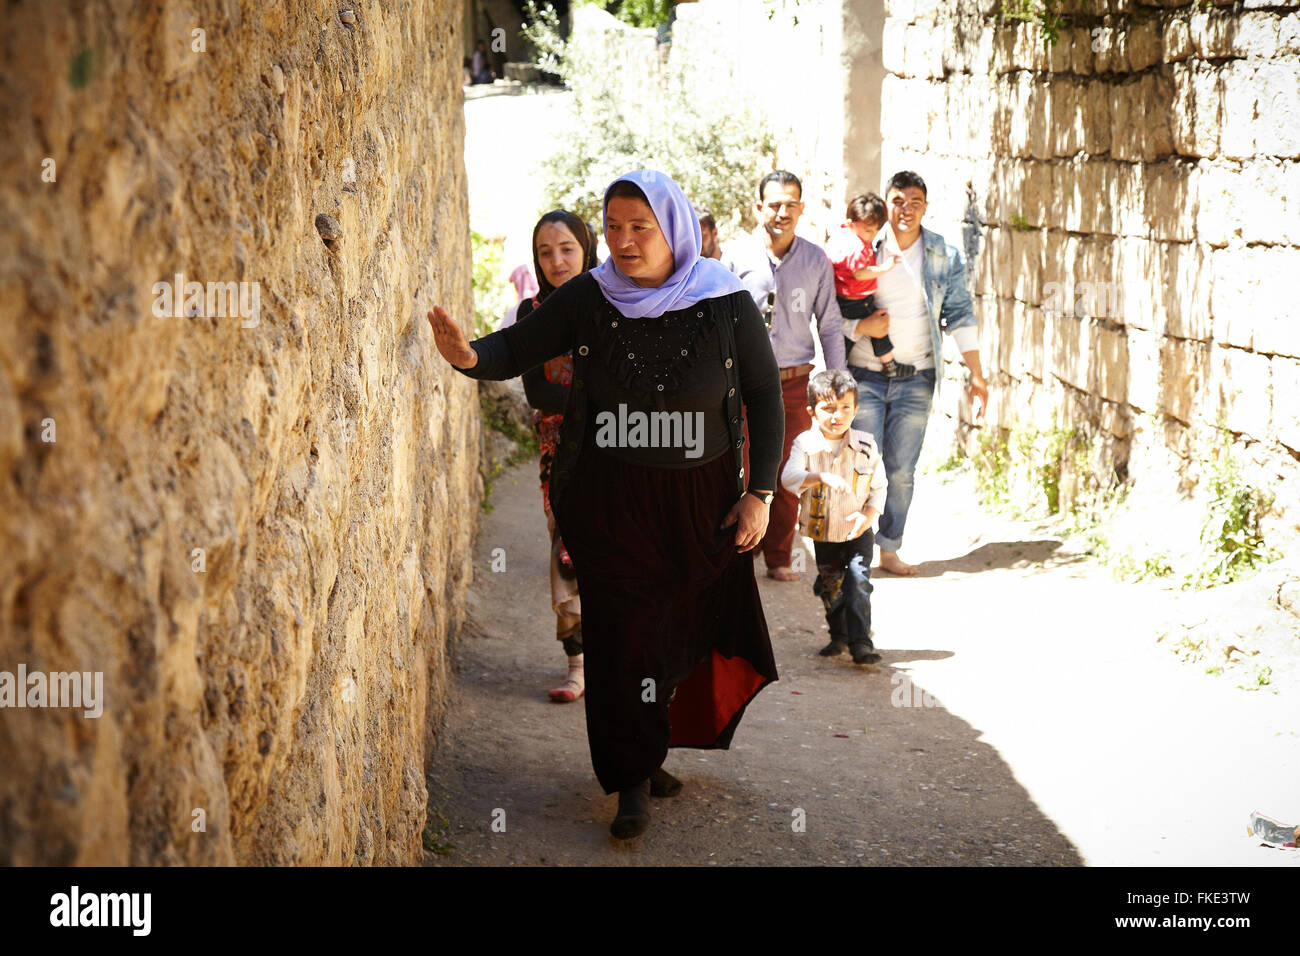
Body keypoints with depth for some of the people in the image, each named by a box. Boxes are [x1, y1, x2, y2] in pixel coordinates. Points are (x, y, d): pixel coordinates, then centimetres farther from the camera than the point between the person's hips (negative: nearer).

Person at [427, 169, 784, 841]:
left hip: (701, 500, 1)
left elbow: (765, 398, 0)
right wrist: (470, 357, -29)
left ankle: (646, 754, 29)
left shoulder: (727, 305, -8)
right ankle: (634, 780, 7)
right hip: (610, 501, -1)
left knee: (687, 628, 8)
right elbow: (516, 349, -5)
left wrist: (759, 493, -2)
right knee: (625, 633, -3)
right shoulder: (588, 299, -8)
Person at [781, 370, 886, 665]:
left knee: (858, 581, -15)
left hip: (858, 532, -1)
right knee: (830, 587, 14)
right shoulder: (805, 444, -11)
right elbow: (789, 477, -26)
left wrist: (869, 514, -16)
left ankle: (860, 641, -12)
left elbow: (879, 486, 0)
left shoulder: (866, 445, -7)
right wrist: (821, 477, -42)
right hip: (822, 531, 1)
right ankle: (839, 636, 33)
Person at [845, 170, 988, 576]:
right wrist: (860, 327, -16)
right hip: (865, 376, -1)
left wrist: (976, 375, 3)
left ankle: (889, 550, 16)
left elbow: (959, 315, 6)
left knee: (901, 470, 6)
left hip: (916, 380, 2)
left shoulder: (945, 256, 3)